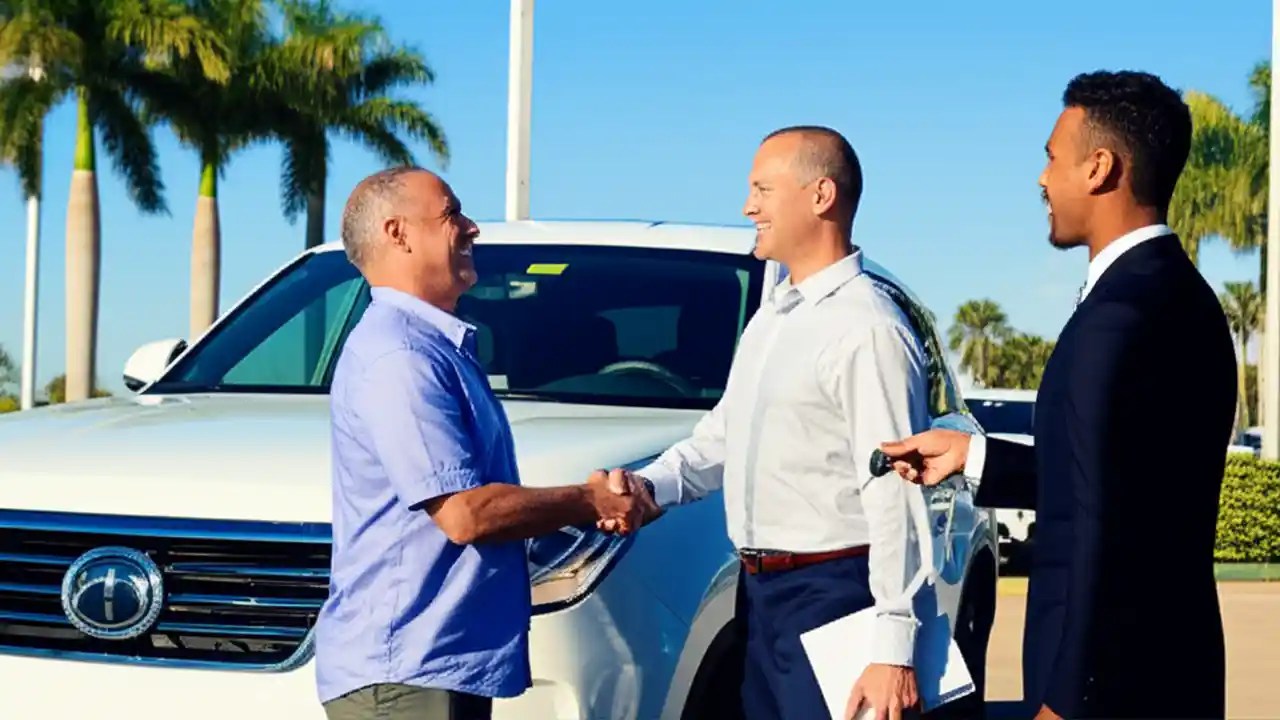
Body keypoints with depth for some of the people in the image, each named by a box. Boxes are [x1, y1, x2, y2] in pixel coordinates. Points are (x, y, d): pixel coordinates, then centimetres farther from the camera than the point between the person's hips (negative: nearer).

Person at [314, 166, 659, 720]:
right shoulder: (395, 355, -16)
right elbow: (464, 513, -21)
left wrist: (586, 500, 7)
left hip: (448, 661, 10)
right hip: (400, 671, -10)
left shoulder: (438, 346, 17)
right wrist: (588, 502, -7)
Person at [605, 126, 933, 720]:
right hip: (760, 590, 9)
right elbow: (721, 436, 21)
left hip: (829, 590, -9)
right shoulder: (769, 320, 14)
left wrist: (893, 649, -23)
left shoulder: (867, 330, -16)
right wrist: (648, 484, 1)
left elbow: (894, 499, -20)